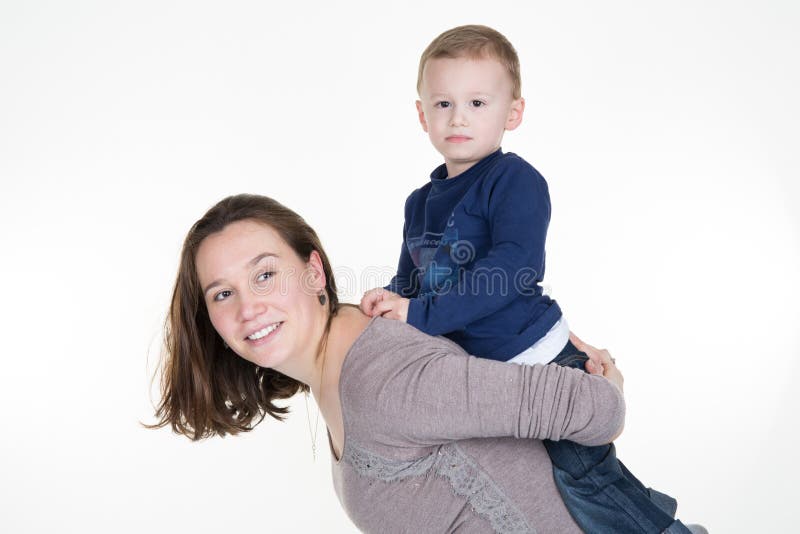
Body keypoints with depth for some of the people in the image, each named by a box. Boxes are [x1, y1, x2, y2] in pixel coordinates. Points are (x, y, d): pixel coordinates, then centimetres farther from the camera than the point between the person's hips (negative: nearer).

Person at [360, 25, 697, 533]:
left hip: (539, 361, -8)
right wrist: (390, 298, -11)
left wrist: (423, 314, -29)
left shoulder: (515, 180, -15)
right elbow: (412, 277, 13)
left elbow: (516, 266, -27)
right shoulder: (420, 203, 9)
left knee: (584, 472, -11)